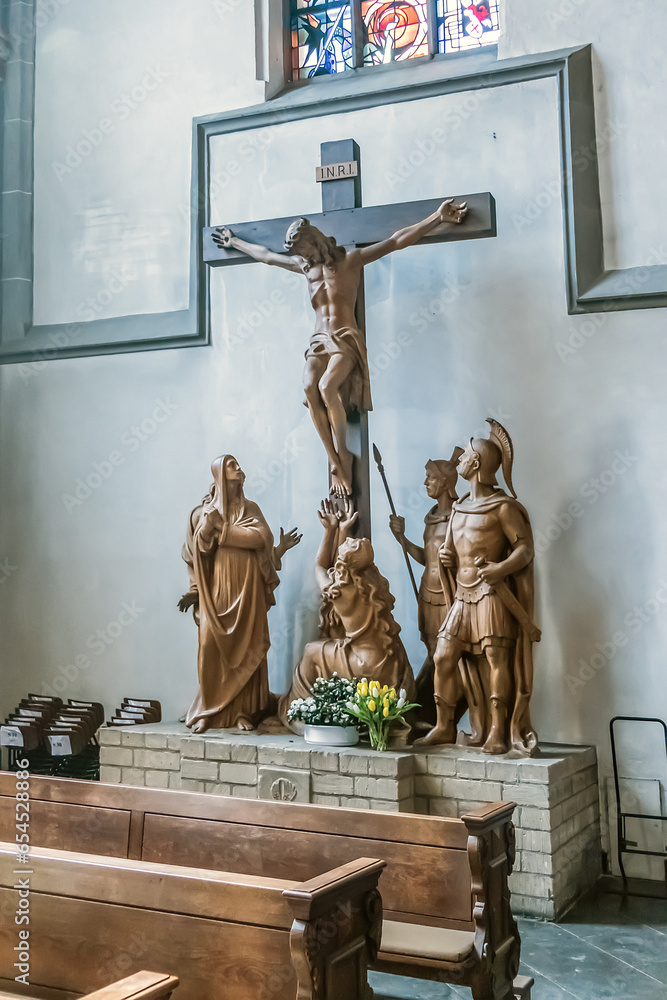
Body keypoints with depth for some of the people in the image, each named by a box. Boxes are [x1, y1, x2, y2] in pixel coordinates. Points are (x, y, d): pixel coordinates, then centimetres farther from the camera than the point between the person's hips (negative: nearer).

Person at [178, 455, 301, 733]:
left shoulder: (250, 509, 14)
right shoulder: (206, 512, 8)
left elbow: (262, 537, -3)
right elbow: (198, 551, 0)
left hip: (248, 588, 2)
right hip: (218, 587, -2)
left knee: (247, 648, -2)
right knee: (212, 647, -8)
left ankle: (243, 712, 3)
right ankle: (208, 713, 1)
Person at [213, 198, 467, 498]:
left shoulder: (349, 260, 4)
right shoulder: (305, 267, 19)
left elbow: (397, 241, -1)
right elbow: (265, 255, 34)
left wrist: (438, 217, -6)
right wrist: (234, 242, 44)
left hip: (346, 341, -4)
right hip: (319, 342, 4)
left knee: (326, 385, -33)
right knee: (309, 387, -28)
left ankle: (343, 454, -20)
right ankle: (335, 462, -28)